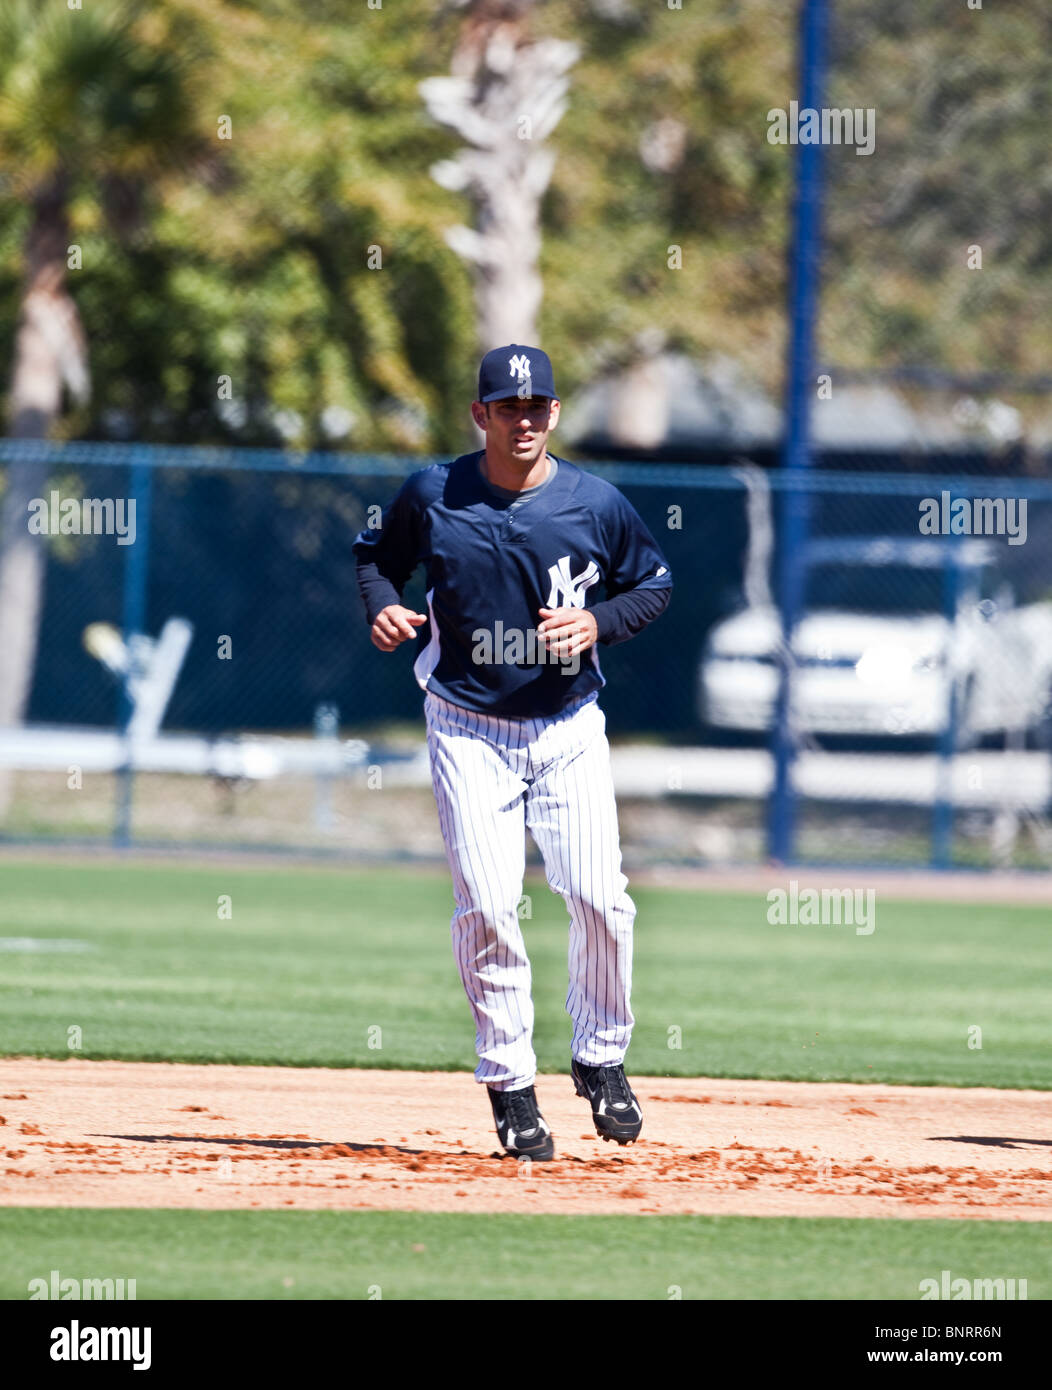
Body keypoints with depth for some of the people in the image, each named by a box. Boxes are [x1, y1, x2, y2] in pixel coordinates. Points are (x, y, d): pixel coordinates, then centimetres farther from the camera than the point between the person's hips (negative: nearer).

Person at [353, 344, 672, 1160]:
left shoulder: (596, 504, -5)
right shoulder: (432, 496, -5)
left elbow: (655, 583, 8)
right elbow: (377, 556, 12)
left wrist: (598, 621, -11)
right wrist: (382, 609, -10)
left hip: (570, 727, 0)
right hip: (469, 726, 0)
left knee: (600, 897, -9)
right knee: (487, 907, -8)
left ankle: (600, 1055, 14)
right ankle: (510, 1083, 5)